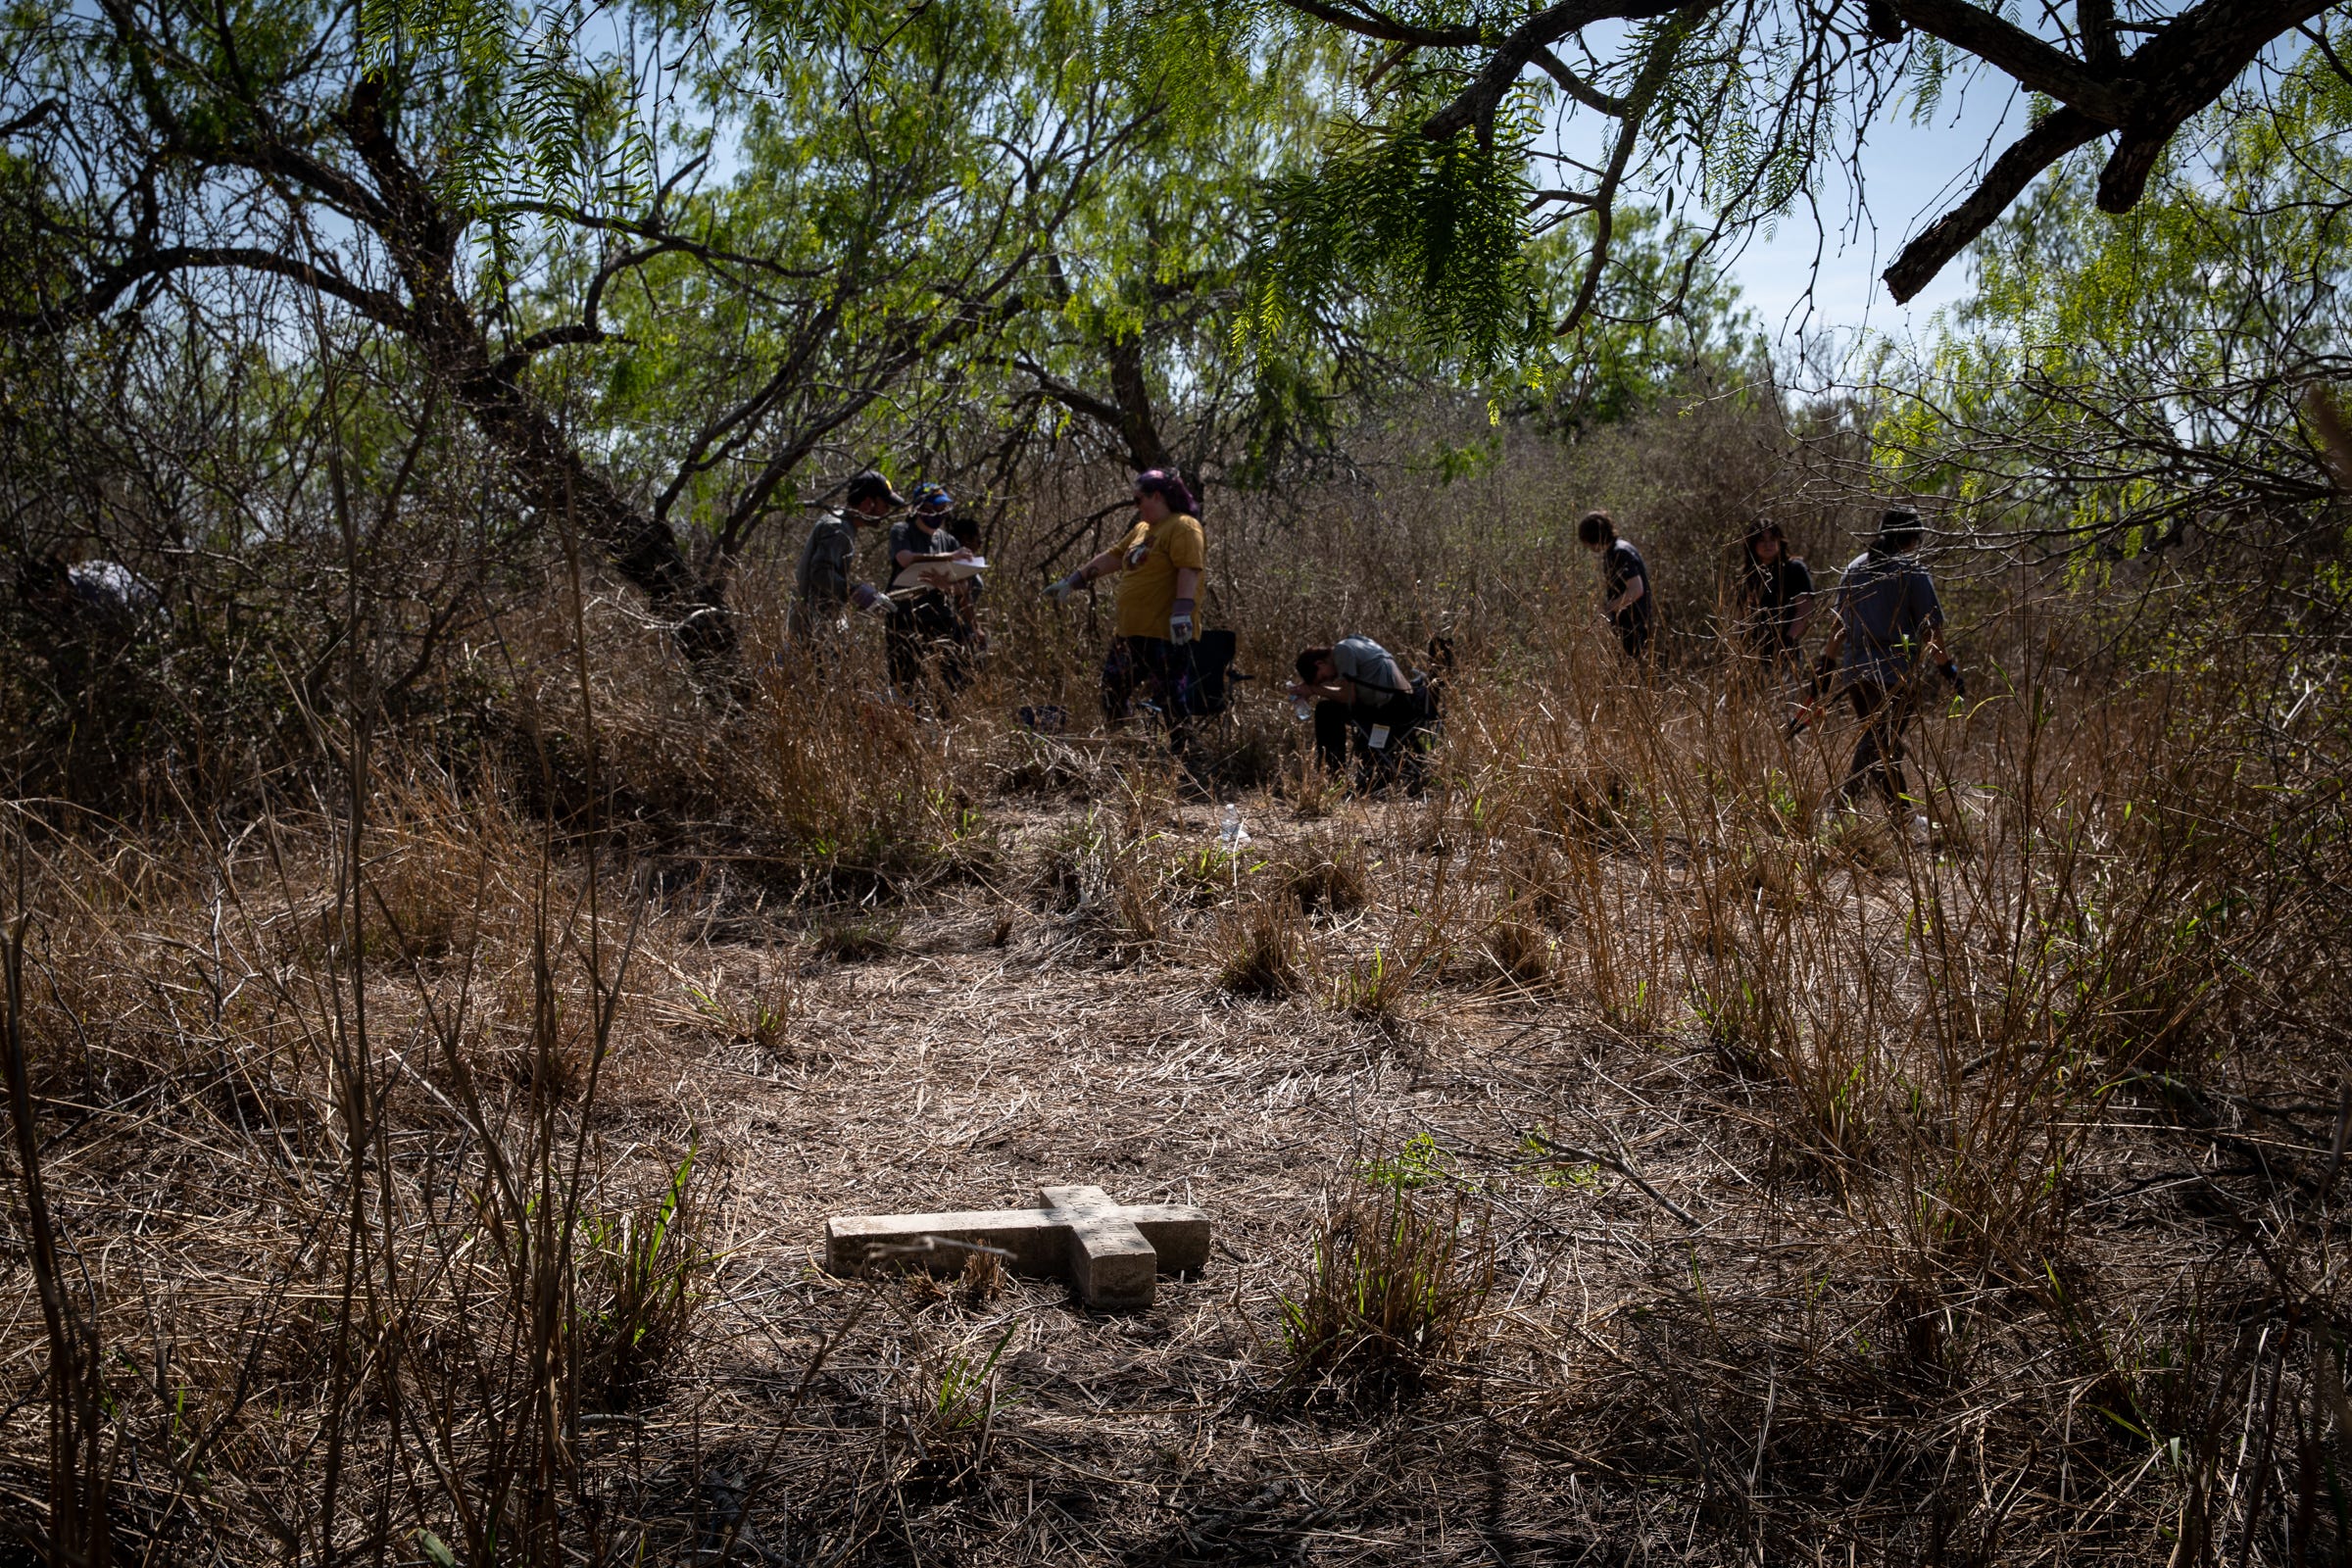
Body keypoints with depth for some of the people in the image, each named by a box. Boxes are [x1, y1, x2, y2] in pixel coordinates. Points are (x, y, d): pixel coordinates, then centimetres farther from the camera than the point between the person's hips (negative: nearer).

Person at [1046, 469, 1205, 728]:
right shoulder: (1142, 529, 19)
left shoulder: (1183, 527, -10)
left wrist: (1182, 612, -31)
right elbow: (1111, 557, 25)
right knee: (1113, 690, 15)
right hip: (1131, 632, 10)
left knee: (1170, 701, -11)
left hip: (1165, 635, -10)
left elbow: (1189, 570, -21)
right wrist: (1072, 581, 24)